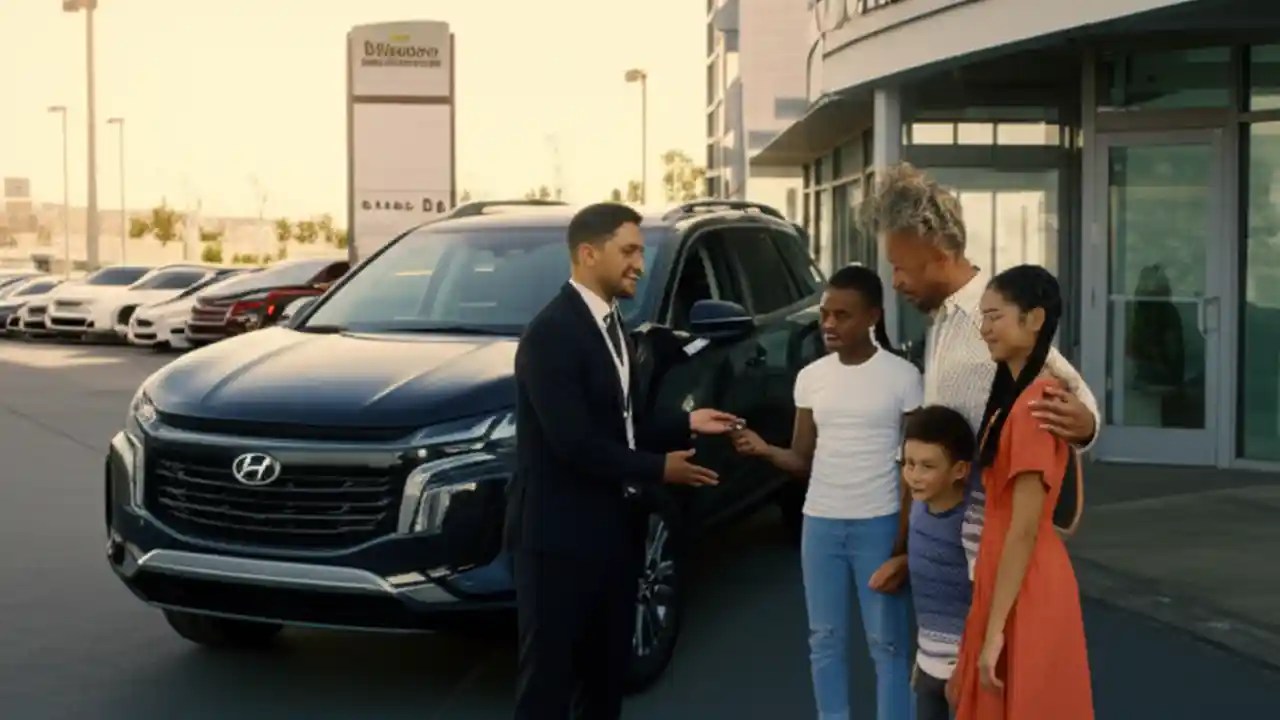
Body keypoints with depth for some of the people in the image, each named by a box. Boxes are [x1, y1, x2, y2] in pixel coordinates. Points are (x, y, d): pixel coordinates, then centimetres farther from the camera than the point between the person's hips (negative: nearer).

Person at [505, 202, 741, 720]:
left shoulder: (610, 326, 12)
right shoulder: (551, 332, -18)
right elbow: (574, 442, -23)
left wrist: (687, 424, 5)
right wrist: (658, 468, -15)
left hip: (612, 531, 9)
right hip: (560, 536, -9)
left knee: (607, 670, 18)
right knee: (549, 675, 2)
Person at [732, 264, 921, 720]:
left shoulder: (901, 376, -6)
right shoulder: (811, 378, 5)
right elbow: (803, 460, 8)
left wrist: (903, 543, -8)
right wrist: (765, 450, -13)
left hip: (880, 524, -4)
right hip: (820, 524, 4)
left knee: (888, 642, 3)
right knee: (825, 639, 11)